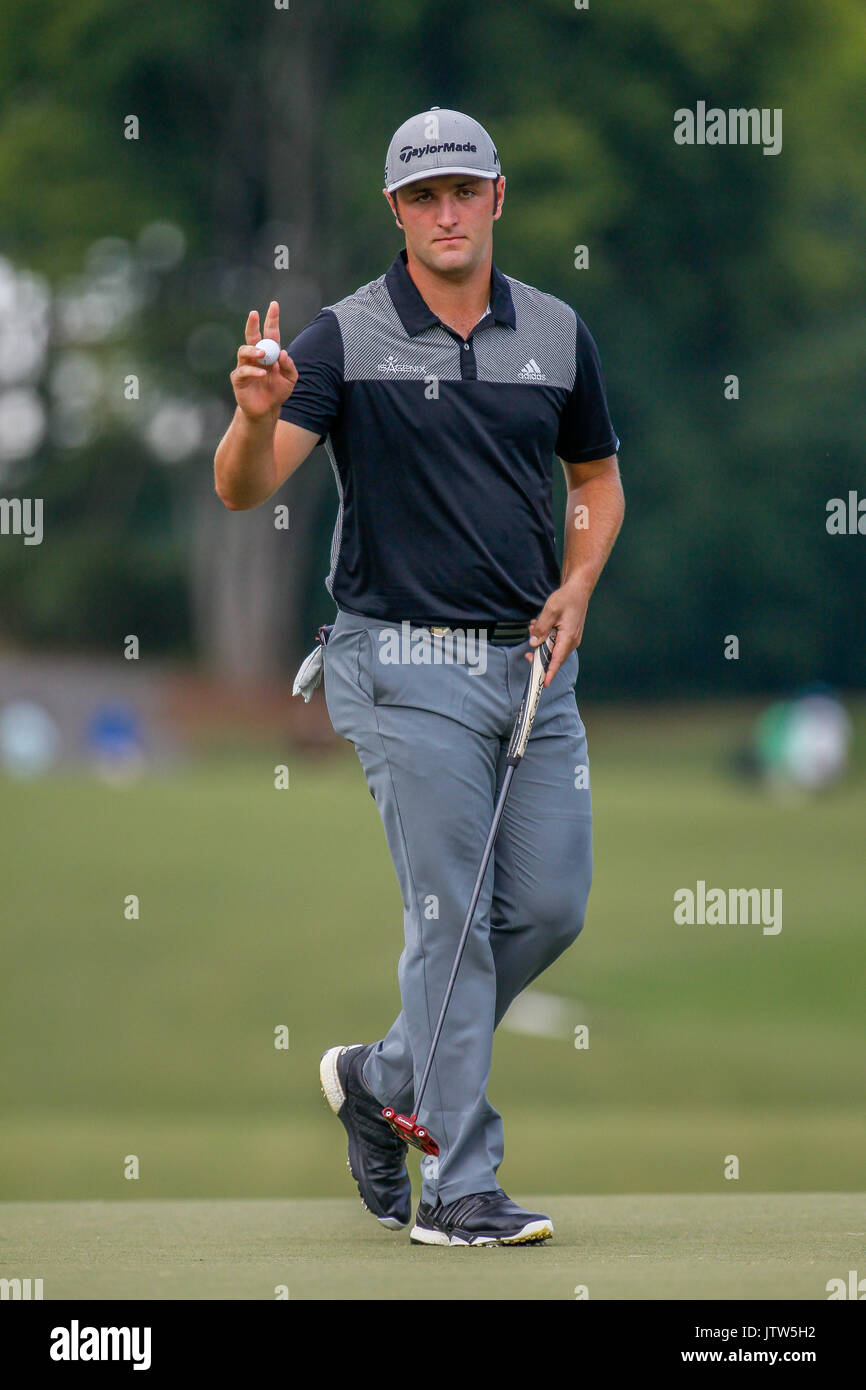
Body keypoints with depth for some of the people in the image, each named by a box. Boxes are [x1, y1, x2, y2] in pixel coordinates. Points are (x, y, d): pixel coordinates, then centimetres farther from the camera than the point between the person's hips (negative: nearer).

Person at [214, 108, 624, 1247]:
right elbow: (244, 488, -14)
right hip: (411, 667, -5)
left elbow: (597, 477, 19)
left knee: (551, 906, 5)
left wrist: (575, 586, 2)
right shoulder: (347, 338, -7)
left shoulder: (557, 333, 6)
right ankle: (458, 1187, -3)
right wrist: (257, 417, -36)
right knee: (453, 920, -8)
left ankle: (386, 1077, 26)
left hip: (533, 658, 5)